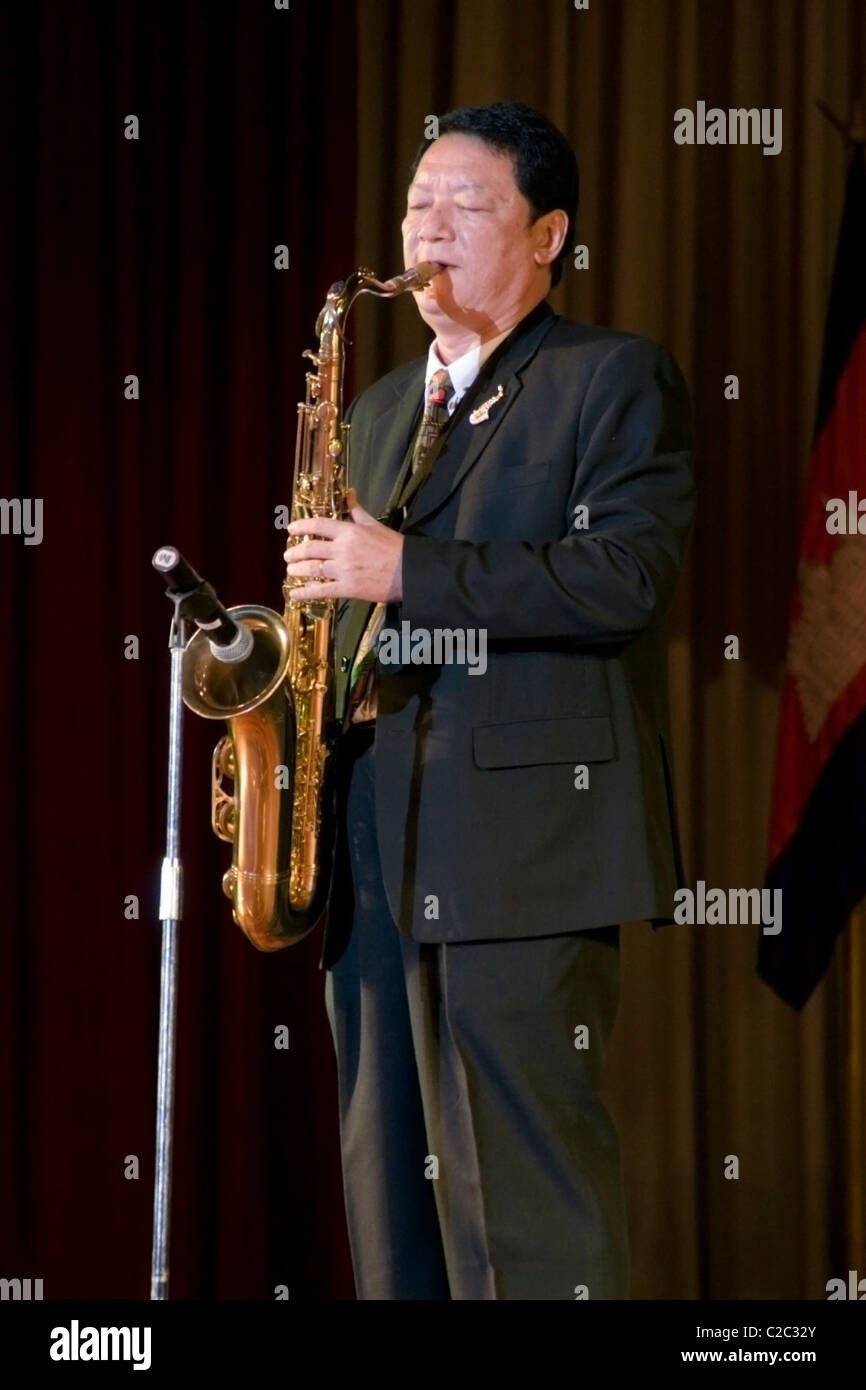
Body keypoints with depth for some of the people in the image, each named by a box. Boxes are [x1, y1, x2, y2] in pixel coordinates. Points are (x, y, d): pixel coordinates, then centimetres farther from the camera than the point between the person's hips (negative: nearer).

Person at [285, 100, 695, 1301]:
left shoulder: (615, 378, 1)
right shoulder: (382, 410, 24)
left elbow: (627, 573, -14)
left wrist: (406, 569, -18)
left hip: (520, 842, -7)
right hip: (376, 843, 7)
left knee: (525, 1191, -10)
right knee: (391, 1186, 9)